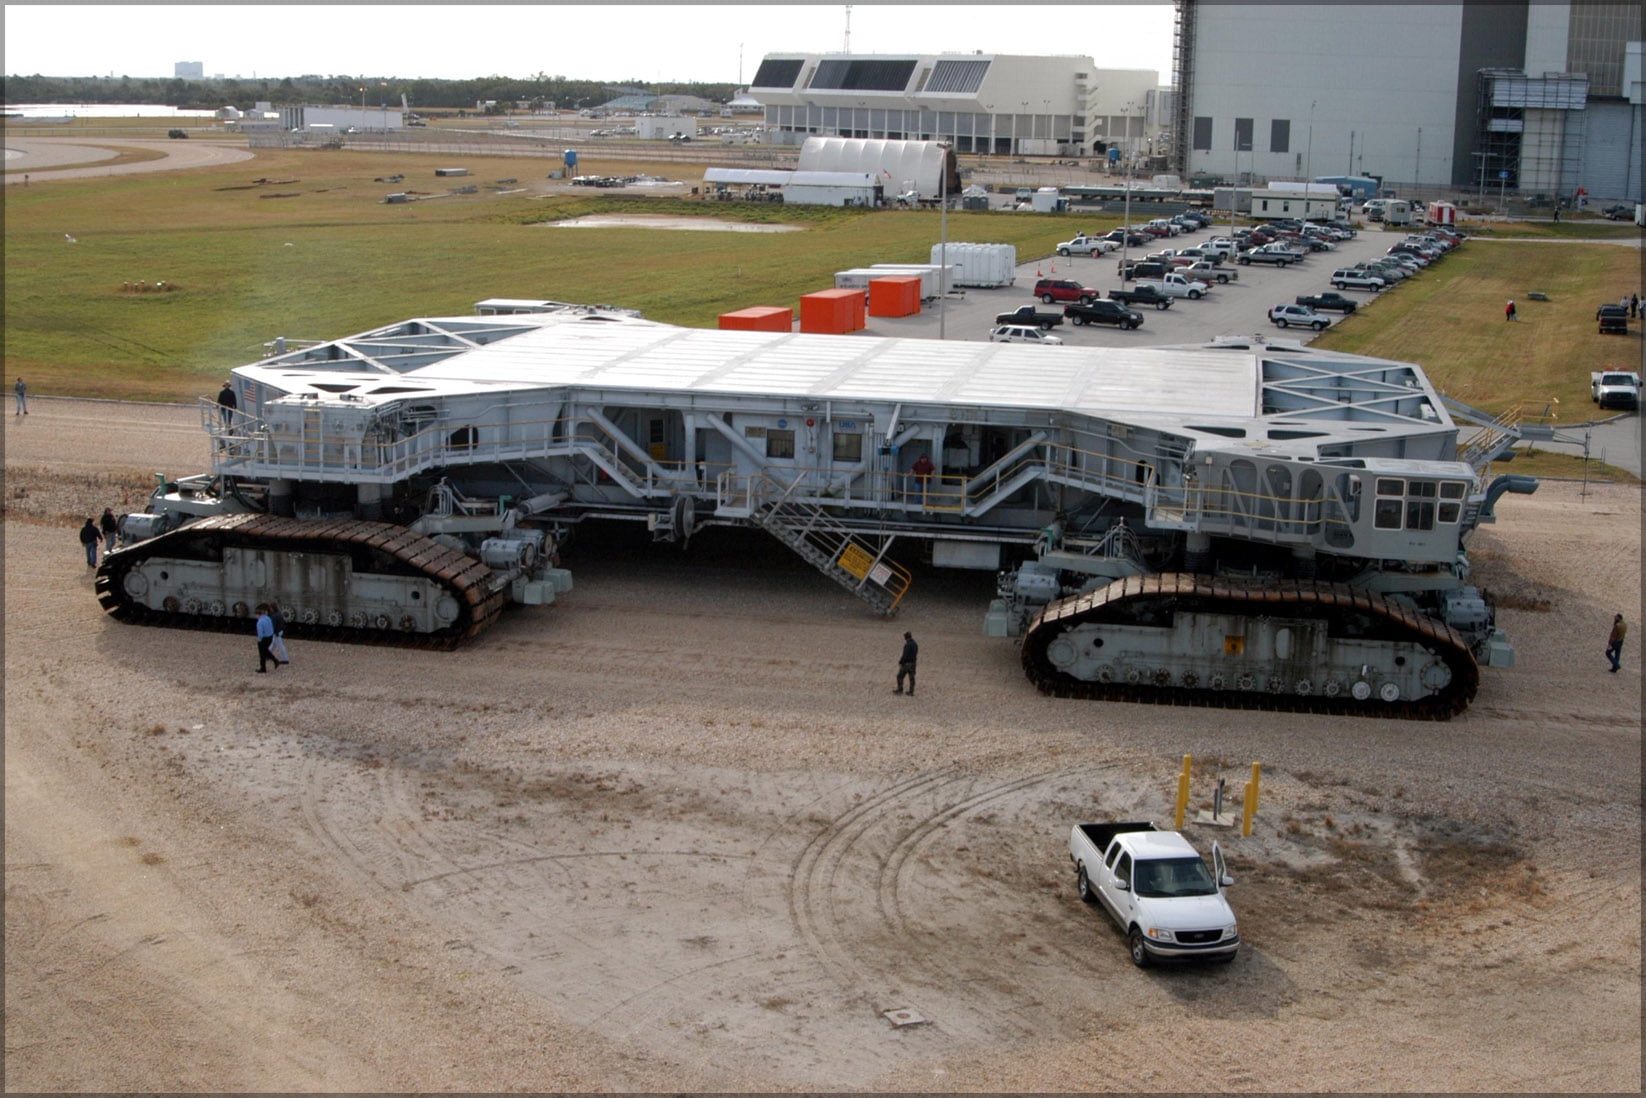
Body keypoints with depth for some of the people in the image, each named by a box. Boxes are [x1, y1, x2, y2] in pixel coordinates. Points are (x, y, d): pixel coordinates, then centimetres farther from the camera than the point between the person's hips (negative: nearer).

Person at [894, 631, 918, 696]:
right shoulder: (915, 645, 8)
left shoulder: (907, 645, -18)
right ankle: (911, 692, 10)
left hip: (906, 663, -8)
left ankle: (900, 690, 7)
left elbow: (905, 656, -22)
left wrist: (900, 662, -12)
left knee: (900, 676, 5)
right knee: (911, 678, 9)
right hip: (913, 663, 8)